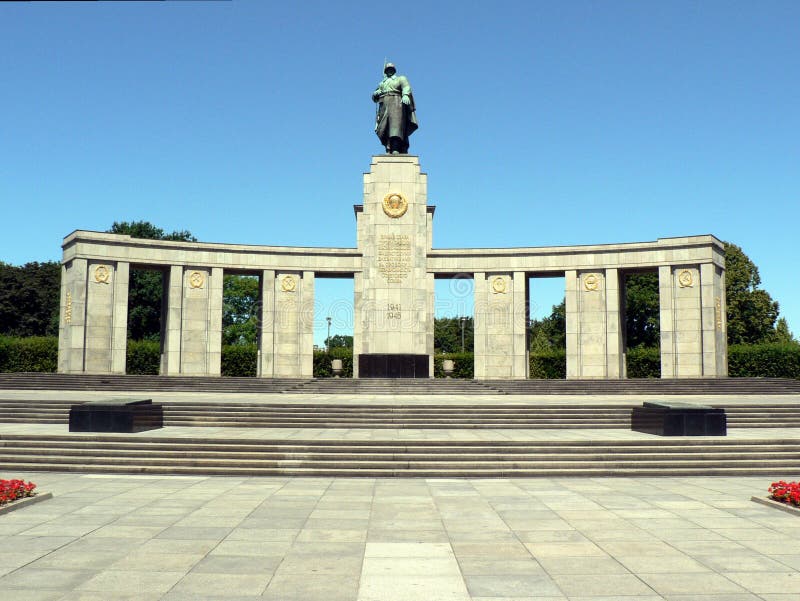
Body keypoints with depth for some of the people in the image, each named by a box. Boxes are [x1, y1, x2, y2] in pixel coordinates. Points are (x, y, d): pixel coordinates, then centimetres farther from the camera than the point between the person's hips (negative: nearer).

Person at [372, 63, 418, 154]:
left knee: (396, 123, -24)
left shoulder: (400, 78, 20)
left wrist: (405, 95, -24)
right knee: (385, 129, -12)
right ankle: (388, 151, -22)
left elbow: (406, 87, -1)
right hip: (384, 106, 4)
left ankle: (396, 150, -40)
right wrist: (375, 94, 3)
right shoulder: (382, 83, 32)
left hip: (396, 103, -4)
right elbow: (375, 98, 28)